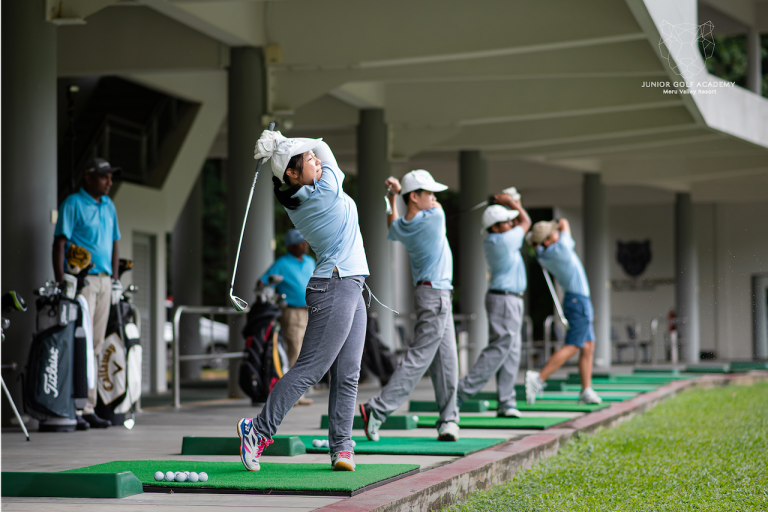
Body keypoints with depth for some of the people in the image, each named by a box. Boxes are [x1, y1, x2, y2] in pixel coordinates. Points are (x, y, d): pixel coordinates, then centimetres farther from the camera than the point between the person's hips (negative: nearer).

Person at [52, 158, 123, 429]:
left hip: (104, 281, 7)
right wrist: (60, 282, -16)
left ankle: (89, 408, 12)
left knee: (96, 344, 8)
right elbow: (59, 244, -9)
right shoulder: (72, 204, -5)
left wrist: (115, 278, 16)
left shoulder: (108, 205, 17)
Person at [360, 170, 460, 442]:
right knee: (418, 358, -9)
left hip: (437, 296, 8)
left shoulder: (401, 227, 4)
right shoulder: (435, 217, -16)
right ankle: (378, 409, -13)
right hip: (436, 295, -8)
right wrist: (400, 189, 14)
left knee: (446, 360, 8)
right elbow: (434, 205, 9)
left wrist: (393, 197, 32)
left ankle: (448, 420, 8)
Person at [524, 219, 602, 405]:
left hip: (573, 301, 8)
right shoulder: (562, 248, -19)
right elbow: (564, 222, -2)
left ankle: (586, 391, 9)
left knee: (588, 347, 11)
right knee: (571, 347, -11)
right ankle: (538, 379, -20)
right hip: (579, 301, -8)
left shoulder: (542, 255, 1)